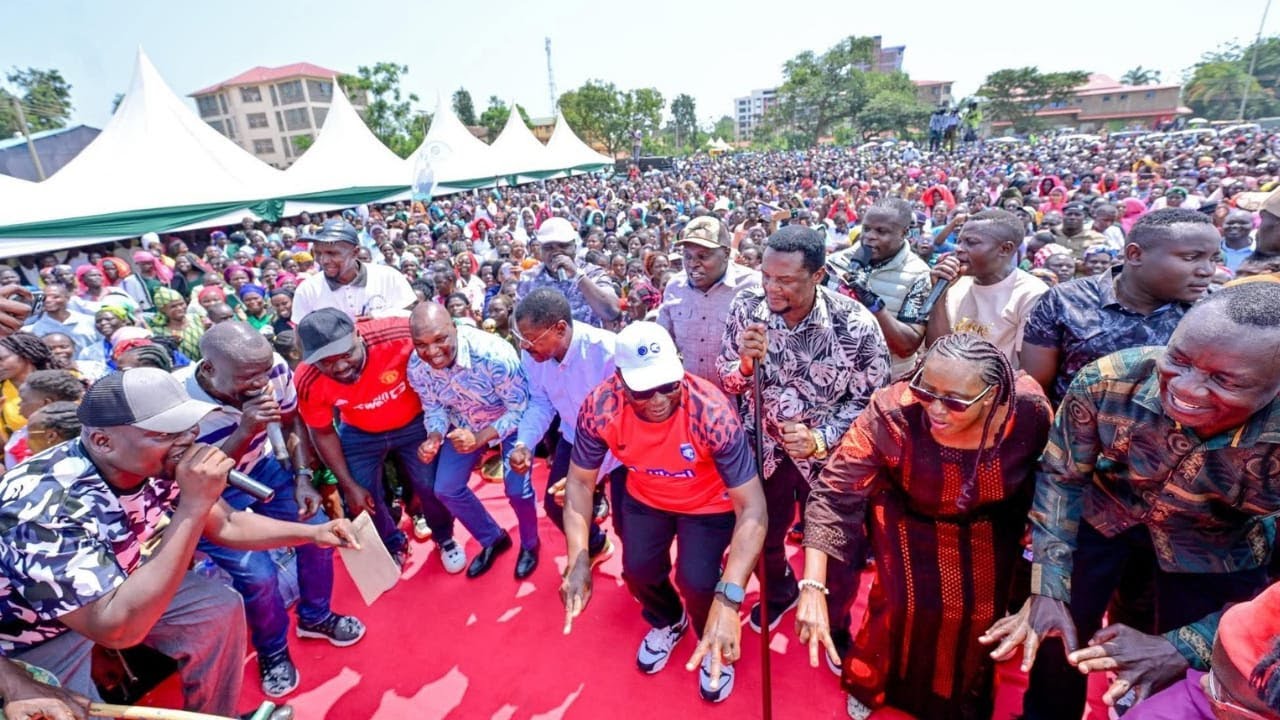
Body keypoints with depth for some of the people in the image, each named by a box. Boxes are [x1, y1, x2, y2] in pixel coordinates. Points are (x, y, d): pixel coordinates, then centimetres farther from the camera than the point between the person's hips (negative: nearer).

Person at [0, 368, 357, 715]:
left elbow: (226, 525, -3)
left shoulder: (160, 466, -20)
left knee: (220, 606, 1)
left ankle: (216, 716, 22)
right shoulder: (46, 504, -37)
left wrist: (312, 532, -14)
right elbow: (118, 629, -41)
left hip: (116, 584, 6)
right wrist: (194, 505, -43)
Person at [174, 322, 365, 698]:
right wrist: (244, 431, -42)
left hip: (261, 468, 4)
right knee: (257, 573, -15)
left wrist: (303, 478, -13)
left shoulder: (274, 368, -23)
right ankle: (272, 651, 16)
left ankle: (314, 616, 27)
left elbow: (292, 422, -4)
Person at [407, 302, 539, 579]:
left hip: (512, 420, -5)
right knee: (446, 489, 3)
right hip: (465, 424, 5)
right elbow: (434, 408, -5)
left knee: (517, 489, -16)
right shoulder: (416, 367, -22)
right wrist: (434, 438, -27)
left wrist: (479, 439, -39)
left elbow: (520, 409, -28)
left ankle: (529, 544, 19)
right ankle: (493, 539, 29)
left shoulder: (494, 355, -39)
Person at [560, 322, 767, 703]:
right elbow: (580, 481, -15)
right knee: (638, 570, -2)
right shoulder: (599, 407, -29)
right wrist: (578, 558, -29)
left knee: (696, 581, -15)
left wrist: (728, 600, -46)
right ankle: (668, 621, 37)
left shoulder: (712, 412, -38)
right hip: (645, 497, 3)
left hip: (710, 502, -3)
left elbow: (752, 507, -37)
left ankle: (714, 645, 24)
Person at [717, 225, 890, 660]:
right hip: (766, 448, 2)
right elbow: (728, 381, -6)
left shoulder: (855, 325, -24)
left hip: (830, 454, -2)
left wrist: (819, 439, -25)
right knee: (763, 536, 20)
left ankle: (837, 628, 47)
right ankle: (780, 591, 57)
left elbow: (871, 400, -12)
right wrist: (746, 361, -29)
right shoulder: (747, 308, -17)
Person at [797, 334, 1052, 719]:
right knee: (904, 603, -1)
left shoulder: (1030, 410, -31)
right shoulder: (892, 415, -39)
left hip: (991, 525, 3)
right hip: (912, 521, -2)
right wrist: (813, 586, -41)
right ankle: (869, 682, 35)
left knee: (983, 610, 11)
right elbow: (833, 493, -36)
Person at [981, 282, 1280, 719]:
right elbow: (1061, 476, -17)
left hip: (1215, 555, 0)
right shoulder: (1107, 382, -32)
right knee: (1055, 643, 11)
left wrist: (1181, 649, -30)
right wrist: (1047, 590, -22)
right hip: (1106, 514, 1)